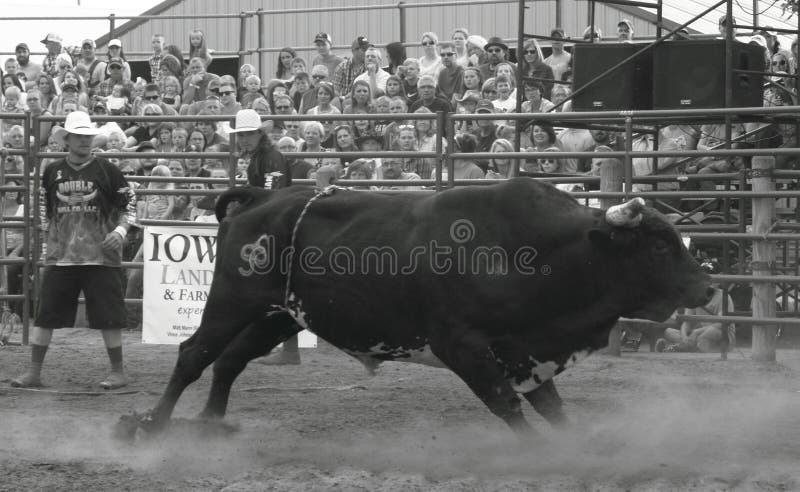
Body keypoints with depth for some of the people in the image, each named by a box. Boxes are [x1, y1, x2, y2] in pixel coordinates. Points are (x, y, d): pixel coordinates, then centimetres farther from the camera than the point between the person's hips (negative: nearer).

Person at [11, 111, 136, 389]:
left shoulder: (105, 170, 0)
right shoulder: (53, 172, 9)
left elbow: (128, 202, 4)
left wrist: (120, 230, -10)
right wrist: (48, 239, 15)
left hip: (100, 254, -3)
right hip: (60, 257, 3)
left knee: (108, 315, -2)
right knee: (46, 313, 1)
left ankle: (118, 372, 8)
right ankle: (33, 373, 7)